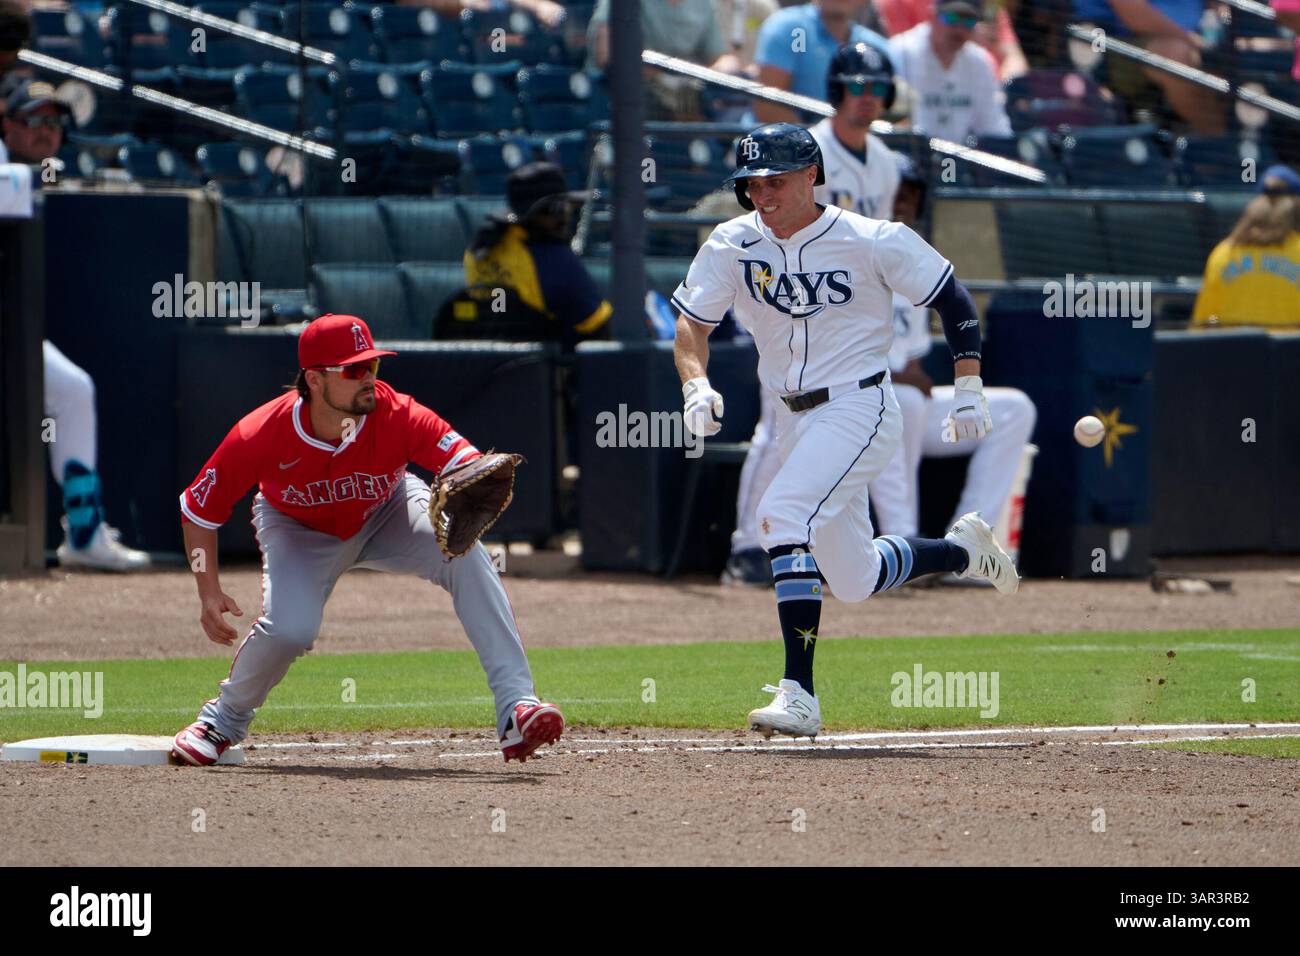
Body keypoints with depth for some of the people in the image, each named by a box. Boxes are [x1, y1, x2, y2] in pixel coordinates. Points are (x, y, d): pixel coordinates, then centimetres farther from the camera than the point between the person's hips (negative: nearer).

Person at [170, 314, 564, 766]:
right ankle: (225, 719, 6)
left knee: (466, 554, -28)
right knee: (289, 627, -27)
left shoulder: (397, 415, -34)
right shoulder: (260, 435, -33)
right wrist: (209, 594, -21)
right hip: (300, 529, -1)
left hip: (385, 514, 1)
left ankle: (516, 706, -31)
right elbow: (198, 507, -18)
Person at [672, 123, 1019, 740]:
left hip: (860, 407, -6)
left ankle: (799, 692, -31)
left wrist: (968, 391, -7)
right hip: (793, 419, 6)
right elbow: (692, 320, -4)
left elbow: (951, 297, -2)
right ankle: (963, 550, 41)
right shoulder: (733, 245, -2)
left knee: (784, 513, -29)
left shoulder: (871, 241, -11)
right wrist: (696, 384, -24)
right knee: (854, 581, 12)